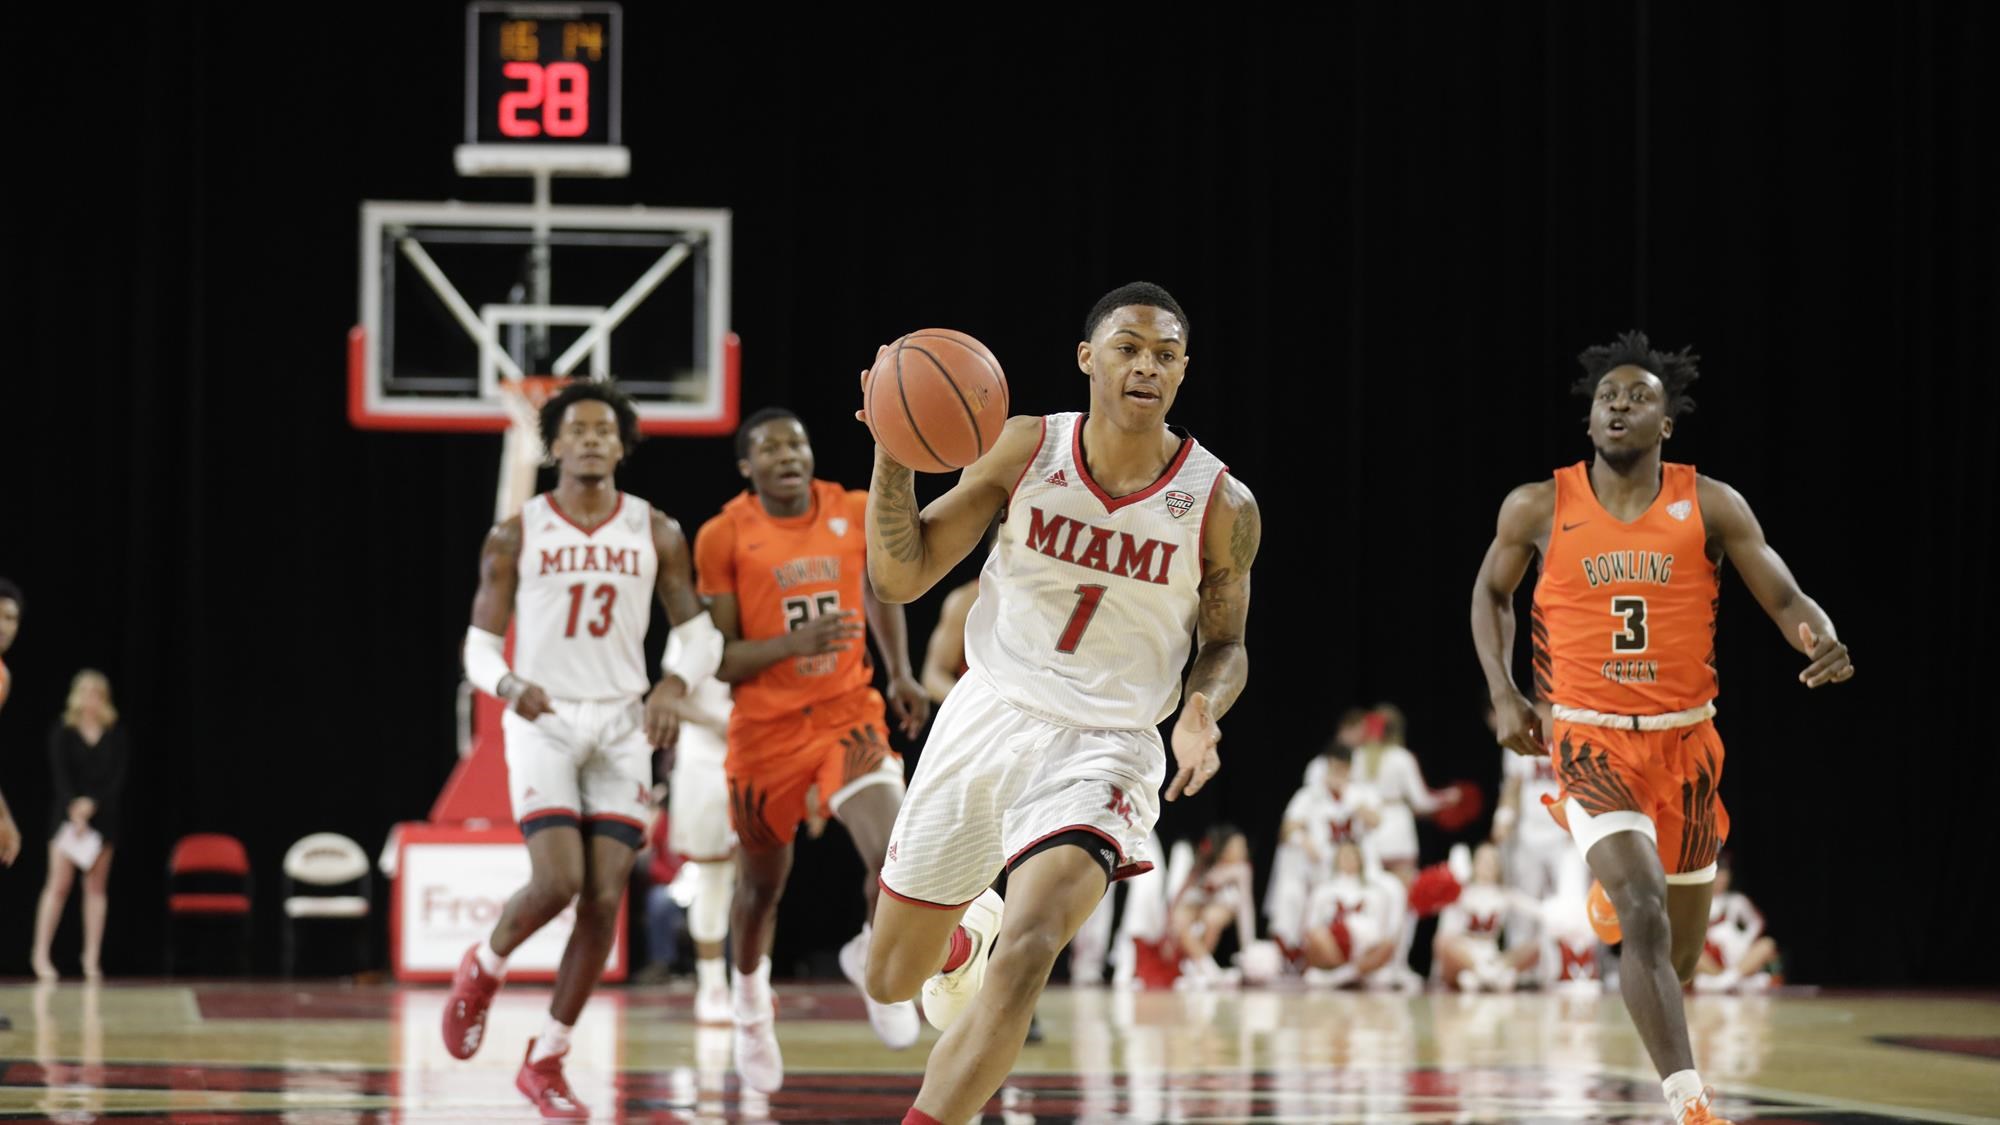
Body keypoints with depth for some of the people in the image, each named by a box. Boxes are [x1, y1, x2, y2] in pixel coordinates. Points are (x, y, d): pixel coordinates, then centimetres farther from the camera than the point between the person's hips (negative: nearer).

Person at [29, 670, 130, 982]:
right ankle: (41, 953, -4)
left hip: (102, 814, 2)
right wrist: (74, 811, -18)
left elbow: (119, 778, -2)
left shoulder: (116, 737, 4)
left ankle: (92, 956, 4)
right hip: (68, 815, -2)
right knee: (59, 884, -7)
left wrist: (93, 803, -14)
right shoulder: (63, 734, 1)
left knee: (96, 886, 2)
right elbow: (61, 776, -7)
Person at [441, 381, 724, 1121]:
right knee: (557, 880, -19)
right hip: (543, 722, -2)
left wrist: (675, 685, -13)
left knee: (606, 900, -3)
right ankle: (484, 967, 13)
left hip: (622, 725, 2)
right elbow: (479, 645, 3)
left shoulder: (656, 533, 5)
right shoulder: (515, 536, 0)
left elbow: (701, 635, 8)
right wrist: (509, 683, -20)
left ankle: (546, 1061, 10)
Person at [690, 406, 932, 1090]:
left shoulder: (855, 513, -2)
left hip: (849, 715, 1)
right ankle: (751, 996, 47)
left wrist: (901, 672, 12)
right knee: (762, 883, 16)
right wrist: (793, 644, -26)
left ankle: (873, 958, 12)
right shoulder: (724, 538, -11)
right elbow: (718, 660, -11)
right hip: (766, 729, -1)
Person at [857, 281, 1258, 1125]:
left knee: (1025, 953, -29)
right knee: (892, 979, 15)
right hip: (986, 718, 2)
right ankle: (964, 933, 52)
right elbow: (901, 578, -5)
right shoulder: (1025, 449, -6)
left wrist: (1203, 710, -15)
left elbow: (1225, 644, 8)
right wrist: (893, 451, -20)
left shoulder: (1219, 504, -7)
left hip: (1102, 746, -2)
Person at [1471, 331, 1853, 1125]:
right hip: (1593, 739, -2)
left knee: (1683, 946, 16)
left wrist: (1823, 643, -29)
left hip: (1685, 740, 3)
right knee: (1645, 917, -24)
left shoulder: (1710, 506, -5)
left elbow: (1785, 599, -6)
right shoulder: (1539, 509, -4)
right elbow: (1491, 592, 14)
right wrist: (1503, 694, 0)